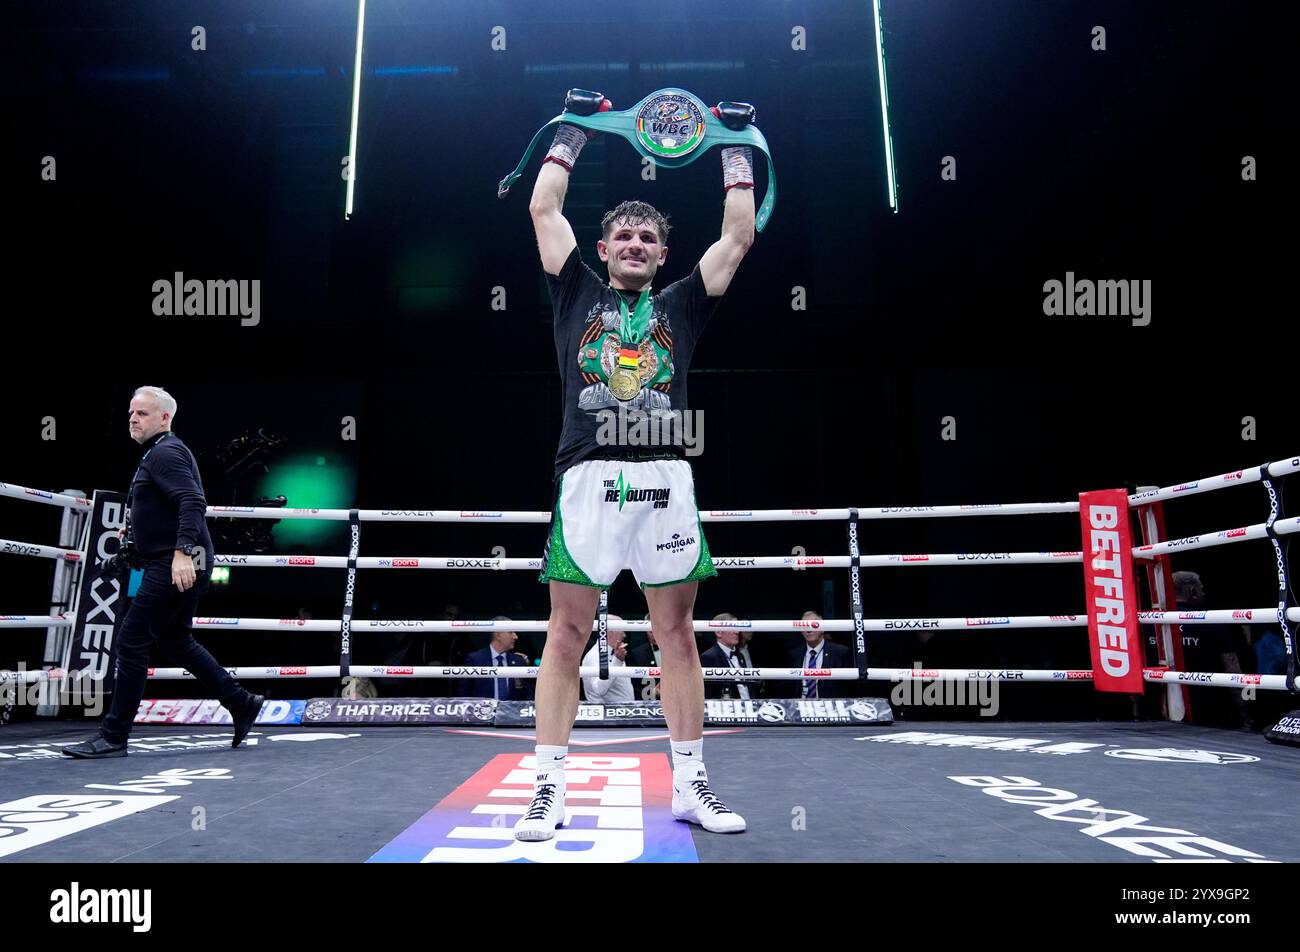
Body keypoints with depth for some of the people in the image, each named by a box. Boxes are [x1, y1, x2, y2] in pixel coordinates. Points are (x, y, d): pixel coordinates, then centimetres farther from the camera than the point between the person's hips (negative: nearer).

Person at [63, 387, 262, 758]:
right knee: (174, 640, 19)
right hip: (173, 563, 11)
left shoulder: (165, 452, -12)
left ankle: (113, 737, 2)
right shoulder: (161, 452, 21)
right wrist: (138, 526, 20)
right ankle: (241, 704, 22)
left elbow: (193, 501, -25)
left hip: (175, 564, -11)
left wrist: (183, 550, -34)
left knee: (131, 641, -6)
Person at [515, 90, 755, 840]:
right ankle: (550, 788, 9)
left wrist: (737, 154, 26)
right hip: (588, 479, -1)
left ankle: (691, 784, 16)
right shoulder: (578, 294, 16)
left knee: (678, 633, 6)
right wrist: (572, 134, 26)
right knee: (567, 634, 1)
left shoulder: (681, 305, 17)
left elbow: (739, 236, 17)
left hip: (666, 481, 1)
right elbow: (544, 210, 17)